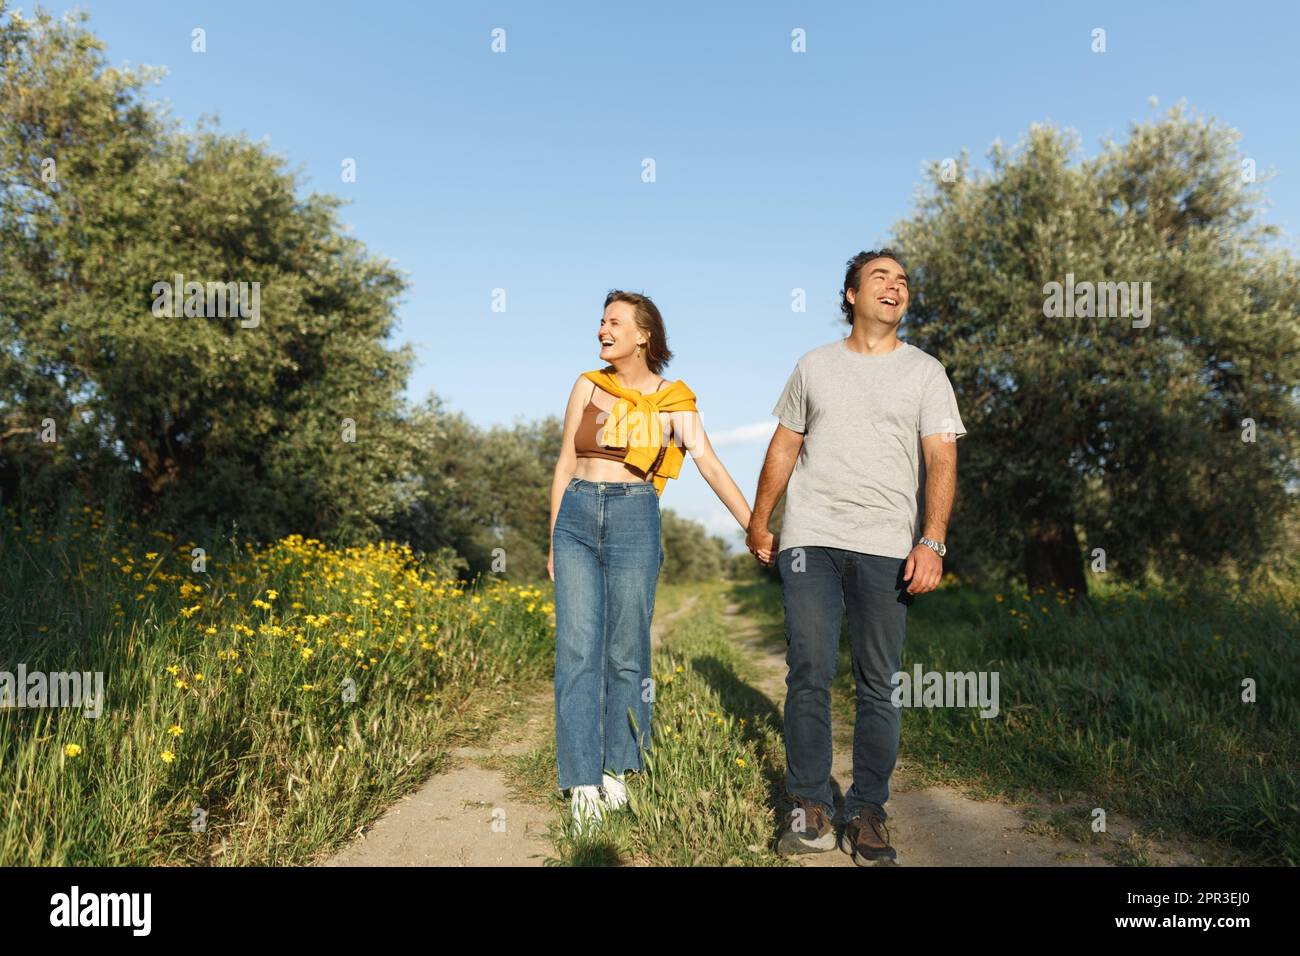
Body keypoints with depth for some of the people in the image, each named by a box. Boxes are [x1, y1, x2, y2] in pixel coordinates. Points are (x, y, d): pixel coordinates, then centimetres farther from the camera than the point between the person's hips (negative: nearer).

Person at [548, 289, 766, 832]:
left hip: (635, 520, -1)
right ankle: (582, 784, 3)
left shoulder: (672, 400, 2)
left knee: (626, 652, 4)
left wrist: (756, 529, -14)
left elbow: (710, 466, -5)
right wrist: (554, 541, 10)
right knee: (577, 651, -3)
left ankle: (615, 768, 21)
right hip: (578, 516, 2)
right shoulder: (587, 387, 9)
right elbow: (564, 466, 11)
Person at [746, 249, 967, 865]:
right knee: (809, 673, -5)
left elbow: (941, 461, 1)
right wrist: (759, 523, 15)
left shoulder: (925, 373, 9)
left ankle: (867, 813, 14)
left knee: (878, 687, 2)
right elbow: (783, 449, 17)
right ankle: (809, 807, 8)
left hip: (887, 549, 0)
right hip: (811, 539, 0)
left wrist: (931, 542, -11)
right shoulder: (813, 367, 14)